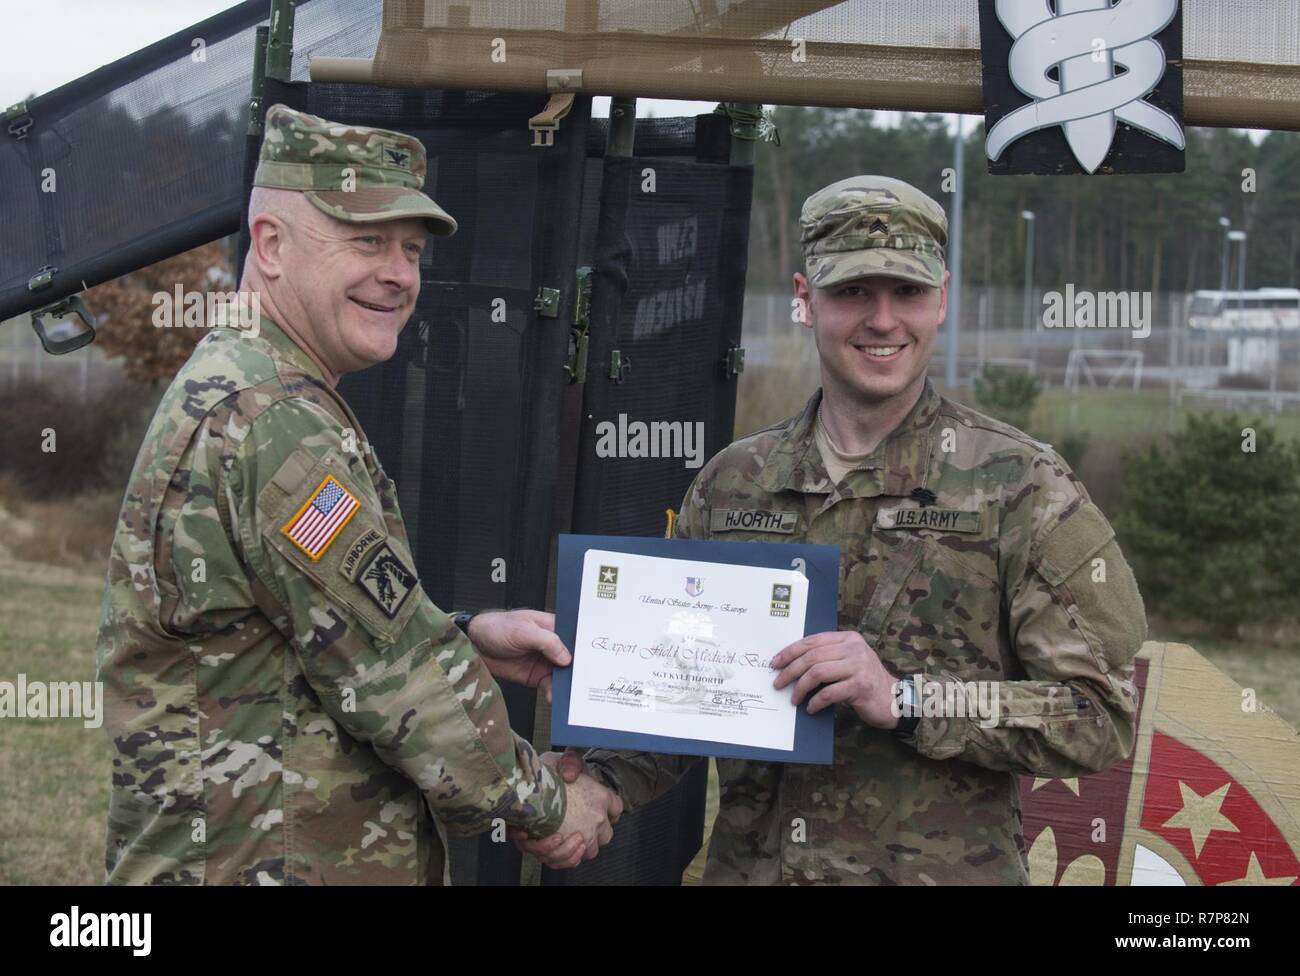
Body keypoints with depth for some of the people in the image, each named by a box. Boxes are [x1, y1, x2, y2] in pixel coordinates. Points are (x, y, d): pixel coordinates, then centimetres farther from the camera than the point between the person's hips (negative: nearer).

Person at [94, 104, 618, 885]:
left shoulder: (229, 388, 13)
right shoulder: (277, 423, -20)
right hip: (259, 862, -10)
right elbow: (394, 675, -19)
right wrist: (547, 806, -9)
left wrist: (468, 640, 6)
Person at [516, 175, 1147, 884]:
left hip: (944, 869, -3)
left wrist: (903, 700, -21)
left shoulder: (1023, 488, -7)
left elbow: (1102, 716, -12)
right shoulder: (729, 485, 5)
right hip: (746, 864, 4)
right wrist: (600, 787, -7)